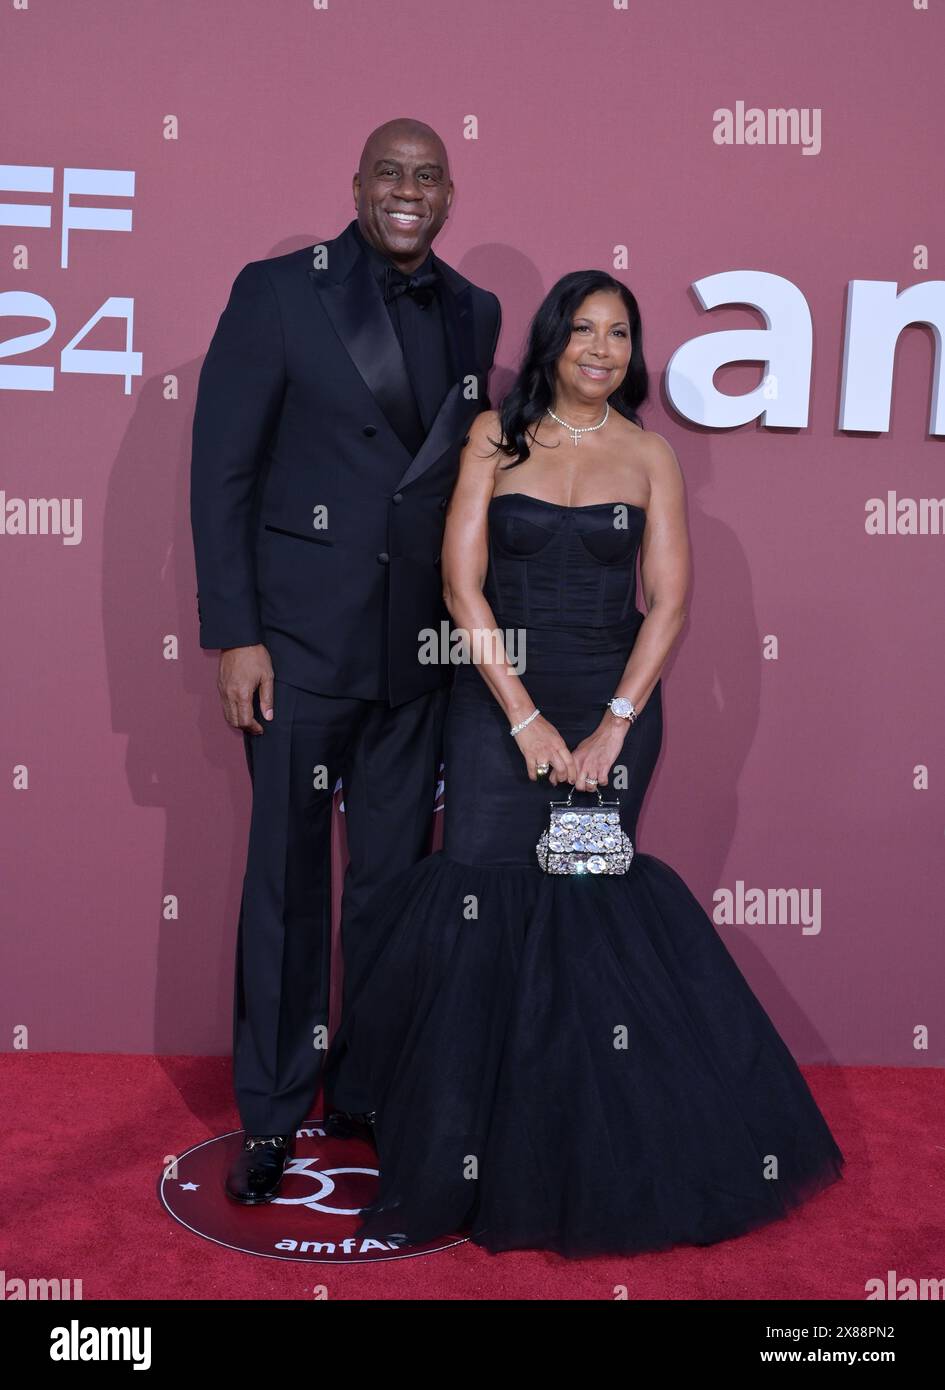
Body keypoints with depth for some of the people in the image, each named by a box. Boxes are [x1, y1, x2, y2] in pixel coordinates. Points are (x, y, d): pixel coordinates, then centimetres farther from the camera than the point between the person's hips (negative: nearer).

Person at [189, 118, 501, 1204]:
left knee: (395, 876, 13)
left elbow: (469, 467, 14)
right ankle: (270, 1114, 21)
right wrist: (234, 635, -11)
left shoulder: (474, 312, 10)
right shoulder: (277, 291, -3)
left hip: (422, 649, 4)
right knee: (287, 878, 5)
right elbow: (221, 470, -5)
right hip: (303, 638, -4)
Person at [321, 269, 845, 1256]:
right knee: (481, 907, -8)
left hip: (614, 701, 1)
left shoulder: (648, 454, 6)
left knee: (585, 906, 2)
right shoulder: (496, 436, 3)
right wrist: (527, 721, -10)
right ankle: (442, 1167, 3)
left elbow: (669, 600, 0)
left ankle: (583, 1167, 20)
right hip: (499, 696, 0)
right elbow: (462, 584, -3)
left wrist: (614, 727, -11)